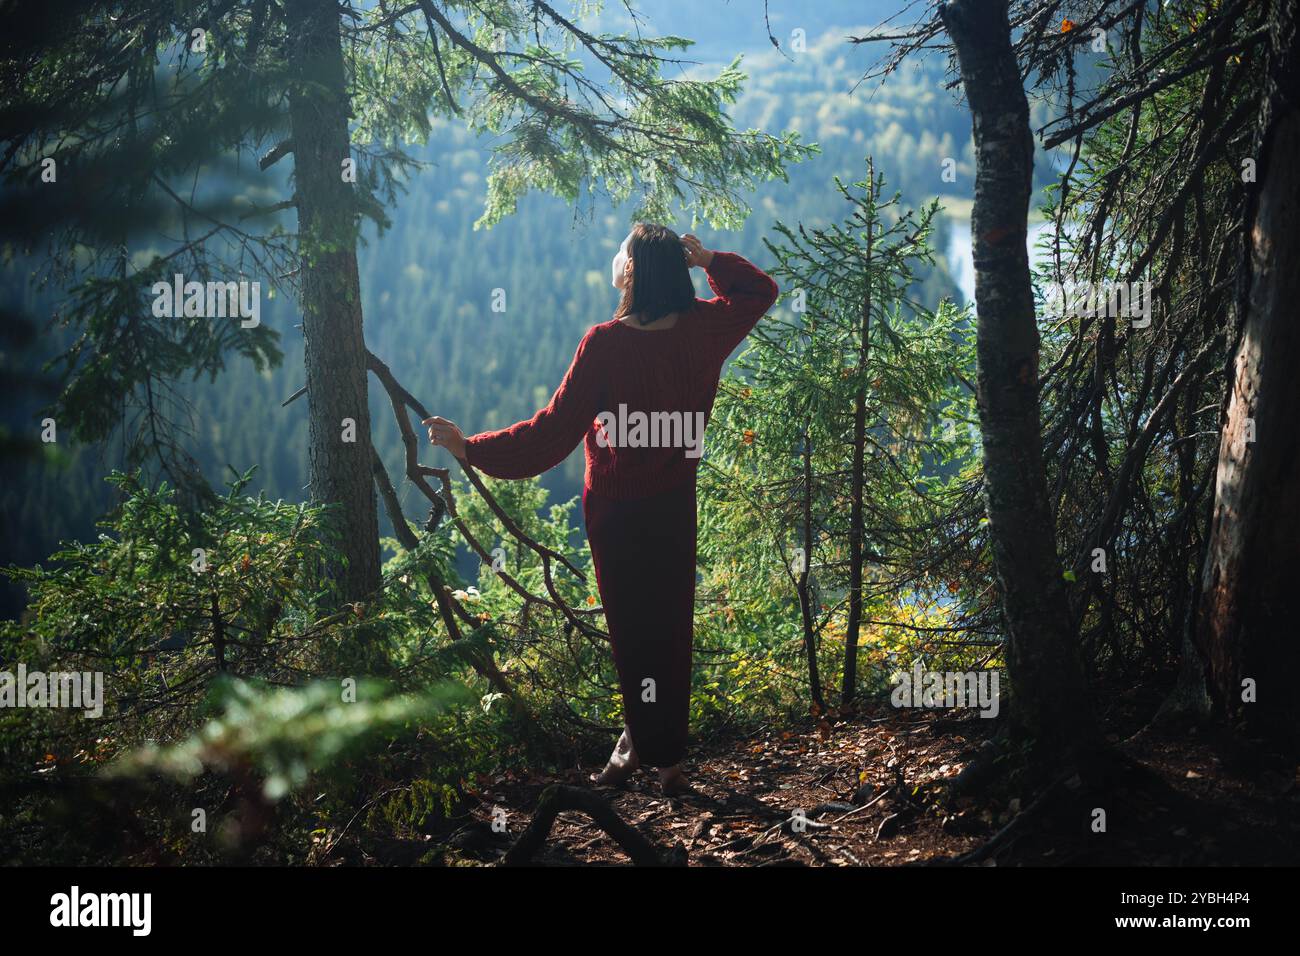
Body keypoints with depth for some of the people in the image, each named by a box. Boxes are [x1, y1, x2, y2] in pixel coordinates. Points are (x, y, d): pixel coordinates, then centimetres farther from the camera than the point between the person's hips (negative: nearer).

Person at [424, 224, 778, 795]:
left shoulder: (605, 344, -22)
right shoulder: (702, 329, -8)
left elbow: (554, 433, -22)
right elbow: (760, 291, 14)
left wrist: (470, 448, -16)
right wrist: (706, 261, 1)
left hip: (615, 507, -4)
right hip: (675, 506, 4)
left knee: (631, 626, 8)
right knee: (670, 624, 13)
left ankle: (649, 744, 17)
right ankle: (664, 752, 22)